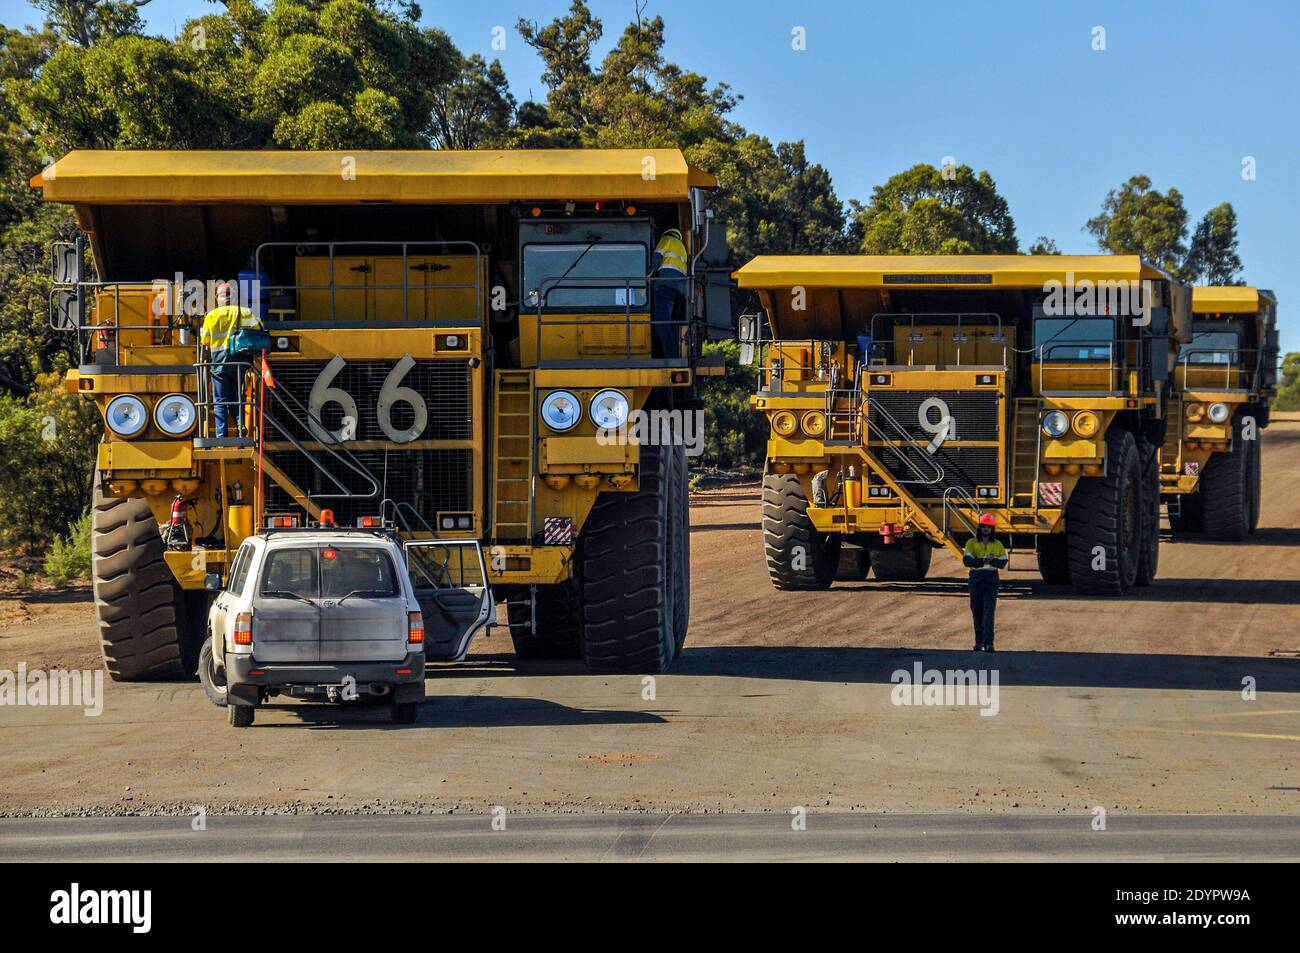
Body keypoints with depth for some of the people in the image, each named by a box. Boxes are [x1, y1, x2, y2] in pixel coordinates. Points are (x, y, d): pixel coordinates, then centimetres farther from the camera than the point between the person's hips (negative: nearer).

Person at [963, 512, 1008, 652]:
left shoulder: (997, 545, 10)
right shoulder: (971, 543, 6)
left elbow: (1002, 563, 4)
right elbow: (967, 560, -8)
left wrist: (993, 560, -17)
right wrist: (983, 560, -21)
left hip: (991, 579, -1)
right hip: (976, 579, 1)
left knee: (989, 612, -11)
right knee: (977, 612, 7)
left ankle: (988, 643, -17)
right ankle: (979, 642, 17)